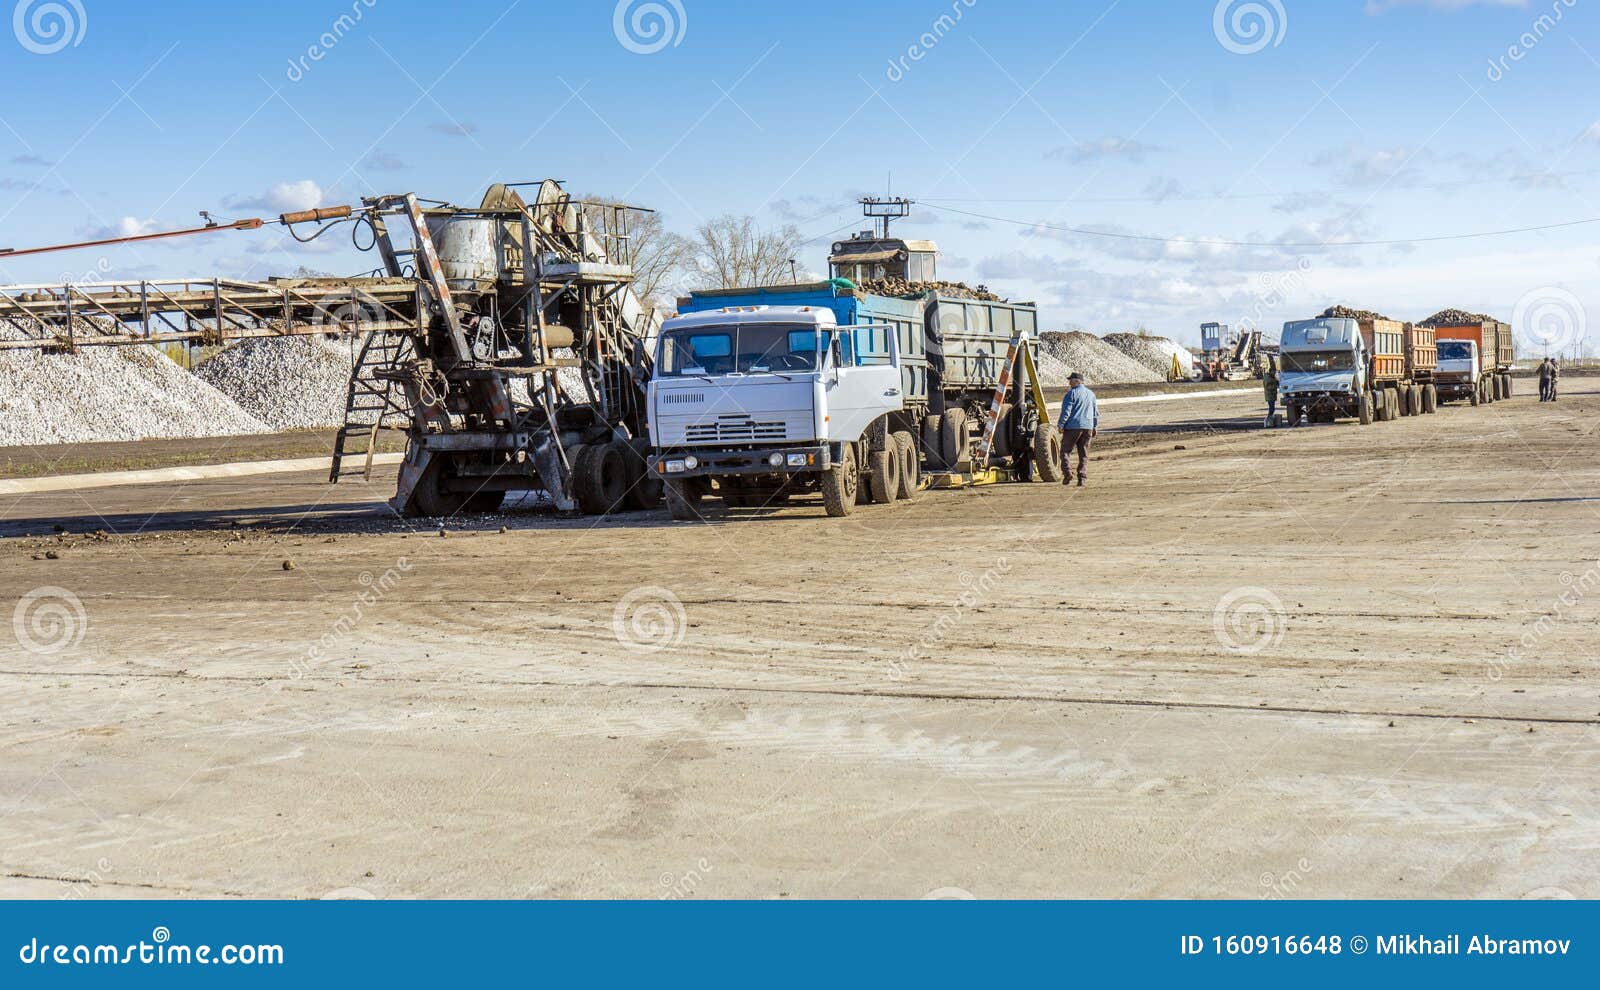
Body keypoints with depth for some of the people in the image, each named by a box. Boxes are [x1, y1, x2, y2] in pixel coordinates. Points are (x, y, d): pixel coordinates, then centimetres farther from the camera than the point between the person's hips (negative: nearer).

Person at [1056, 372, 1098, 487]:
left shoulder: (1072, 393, -7)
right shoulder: (1091, 394, 15)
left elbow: (1066, 411, -12)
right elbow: (1096, 413, 20)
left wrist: (1060, 425, -8)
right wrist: (1095, 426, 27)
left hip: (1073, 426, -6)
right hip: (1088, 427, 6)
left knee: (1066, 451, 3)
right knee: (1084, 454, 8)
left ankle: (1067, 473, -13)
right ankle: (1082, 478, 2)